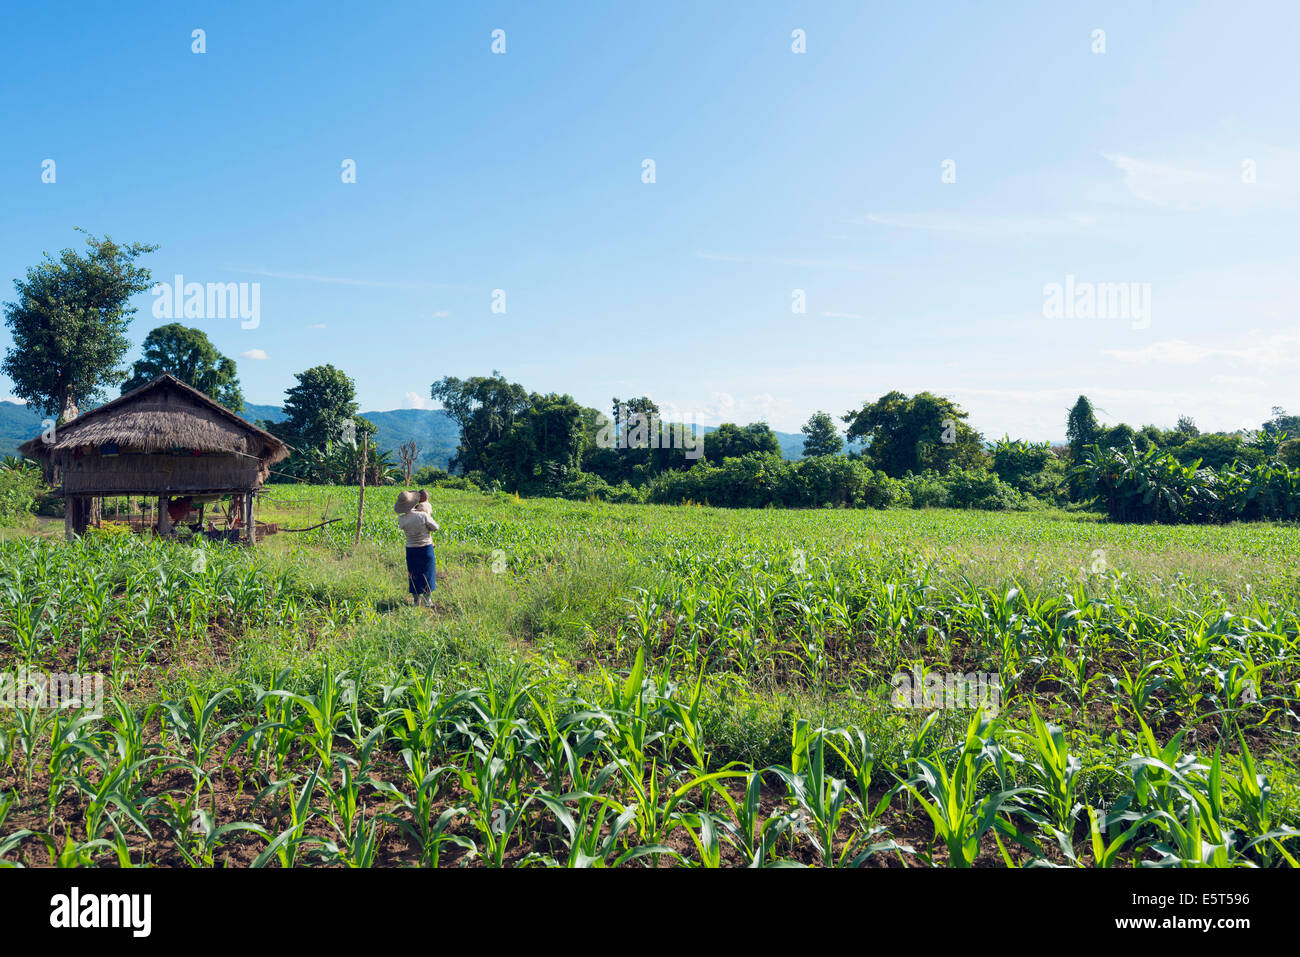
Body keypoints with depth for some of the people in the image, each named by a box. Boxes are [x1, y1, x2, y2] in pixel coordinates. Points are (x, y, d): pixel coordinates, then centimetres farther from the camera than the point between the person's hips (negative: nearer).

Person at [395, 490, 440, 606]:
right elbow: (435, 528, -8)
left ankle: (416, 600, 21)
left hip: (411, 549, 3)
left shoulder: (400, 519, -12)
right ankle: (427, 600, 14)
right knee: (427, 573, 11)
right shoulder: (423, 515, -20)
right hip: (426, 547, -2)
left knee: (413, 575, 15)